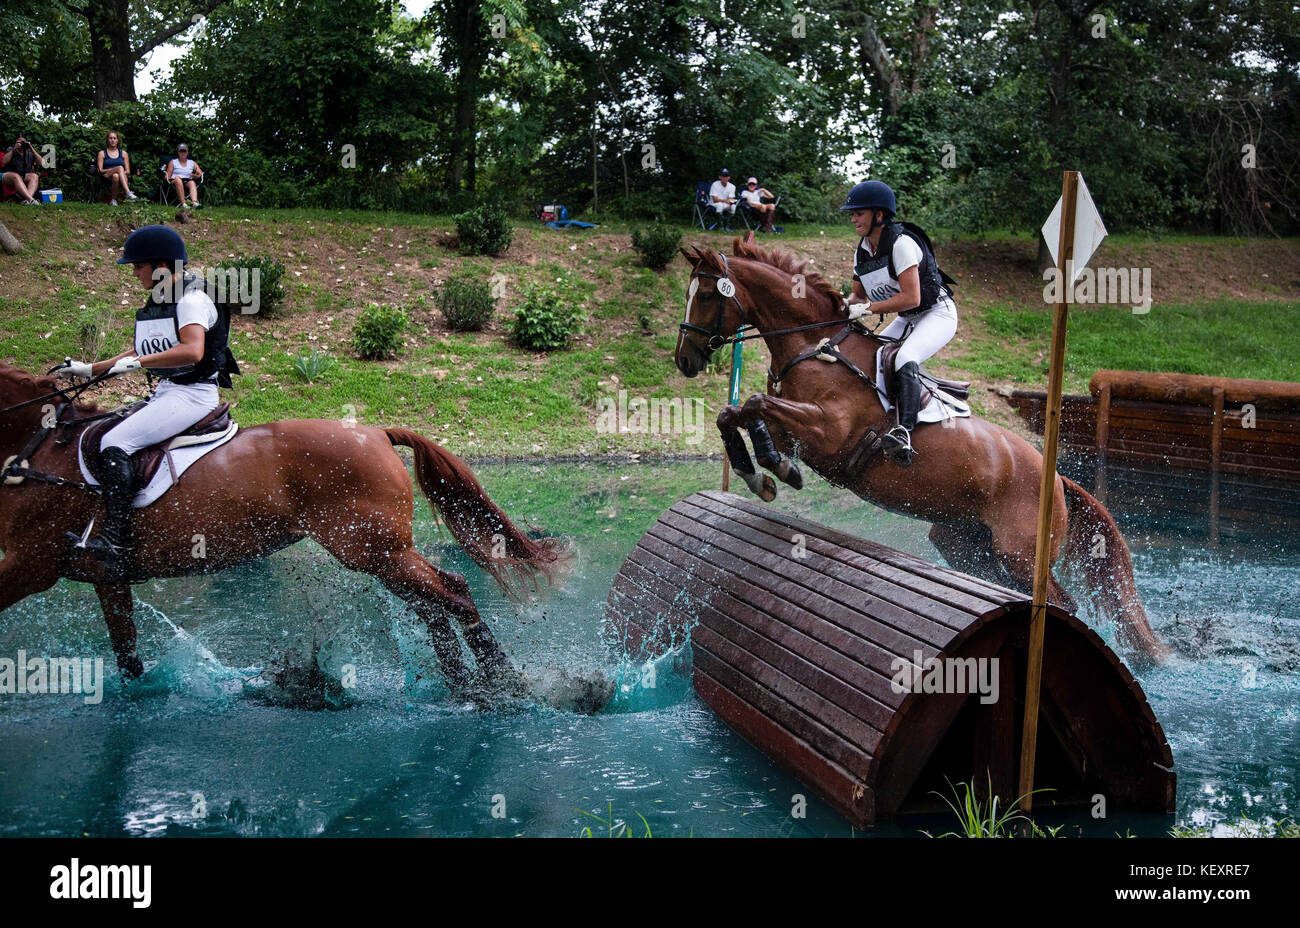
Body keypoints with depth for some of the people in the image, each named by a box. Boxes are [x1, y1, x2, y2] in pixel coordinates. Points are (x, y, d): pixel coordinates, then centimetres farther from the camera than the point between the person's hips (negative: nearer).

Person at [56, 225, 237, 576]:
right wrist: (91, 369, 22)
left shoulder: (192, 301, -13)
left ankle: (116, 541, -28)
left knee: (115, 443, -23)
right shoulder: (153, 306, 17)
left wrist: (137, 363, -25)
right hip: (164, 391, 10)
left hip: (194, 393, -10)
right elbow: (138, 352, 28)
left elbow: (192, 351, -29)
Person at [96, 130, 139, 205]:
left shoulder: (123, 153, 20)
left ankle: (114, 199, -40)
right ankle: (128, 193, -53)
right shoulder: (102, 153, 16)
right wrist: (113, 169, -11)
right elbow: (100, 170, 5)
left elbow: (128, 171, 14)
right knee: (120, 167, -35)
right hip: (107, 178, -2)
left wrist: (121, 173, -10)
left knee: (116, 176, -38)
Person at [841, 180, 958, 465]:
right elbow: (859, 294, 13)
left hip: (938, 314, -9)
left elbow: (911, 298, -28)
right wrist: (848, 304, -10)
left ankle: (904, 432, -44)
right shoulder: (862, 253, 3)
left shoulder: (901, 243, -22)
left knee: (905, 360, -33)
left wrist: (868, 308, -27)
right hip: (907, 321, 9)